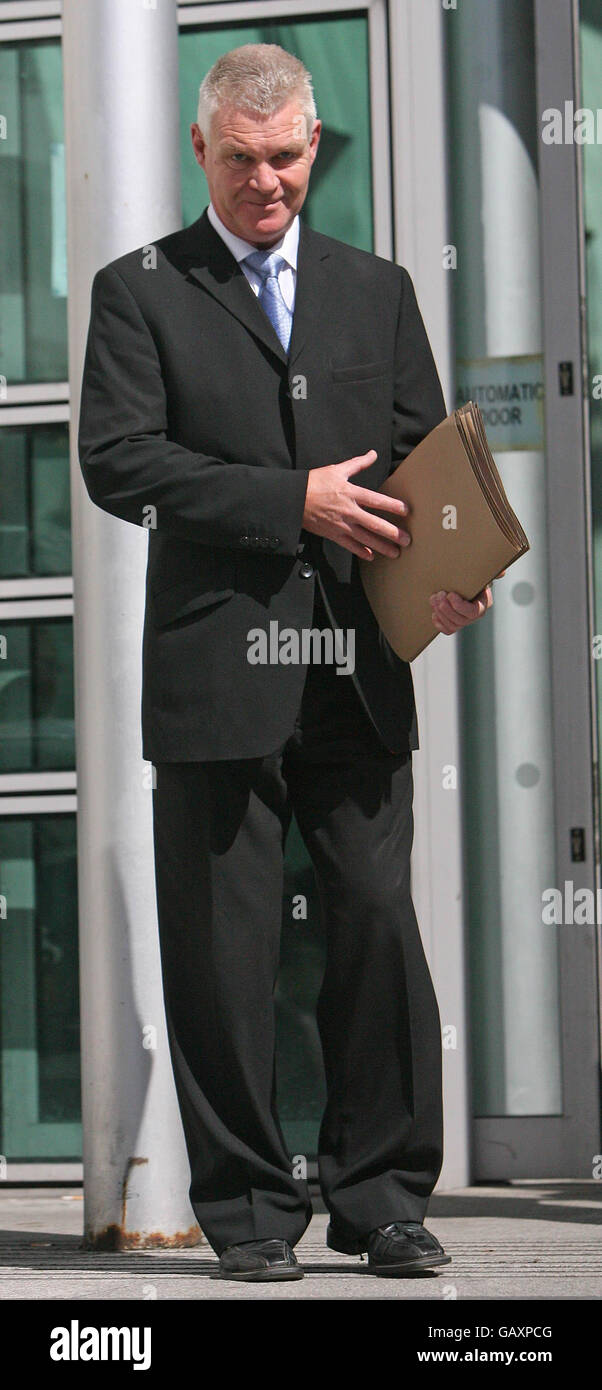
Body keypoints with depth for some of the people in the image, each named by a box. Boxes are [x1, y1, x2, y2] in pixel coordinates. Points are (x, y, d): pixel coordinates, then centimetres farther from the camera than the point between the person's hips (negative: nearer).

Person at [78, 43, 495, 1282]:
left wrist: (450, 573, -7)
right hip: (215, 672, -2)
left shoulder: (377, 291, 17)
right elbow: (119, 463, -6)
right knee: (224, 950, 0)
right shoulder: (140, 293, 6)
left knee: (380, 929, -1)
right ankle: (247, 1209, 9)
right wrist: (293, 503, -13)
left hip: (356, 671, 2)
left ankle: (383, 1198, 9)